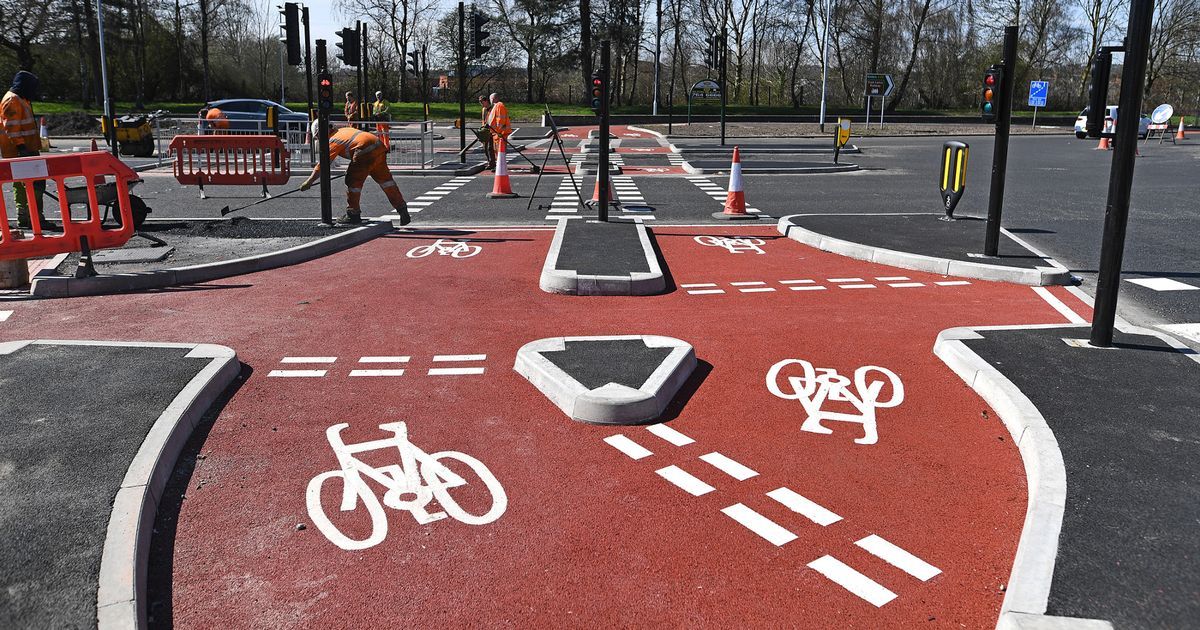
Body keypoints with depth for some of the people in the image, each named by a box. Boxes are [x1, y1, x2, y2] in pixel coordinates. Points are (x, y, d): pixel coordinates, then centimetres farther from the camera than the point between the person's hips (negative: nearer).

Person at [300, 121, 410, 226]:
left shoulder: (332, 141, 3)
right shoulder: (344, 130, 25)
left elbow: (322, 164, 1)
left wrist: (308, 182, 7)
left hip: (366, 152, -8)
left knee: (353, 181, 4)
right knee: (384, 178, 15)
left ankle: (353, 214, 11)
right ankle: (402, 210, 16)